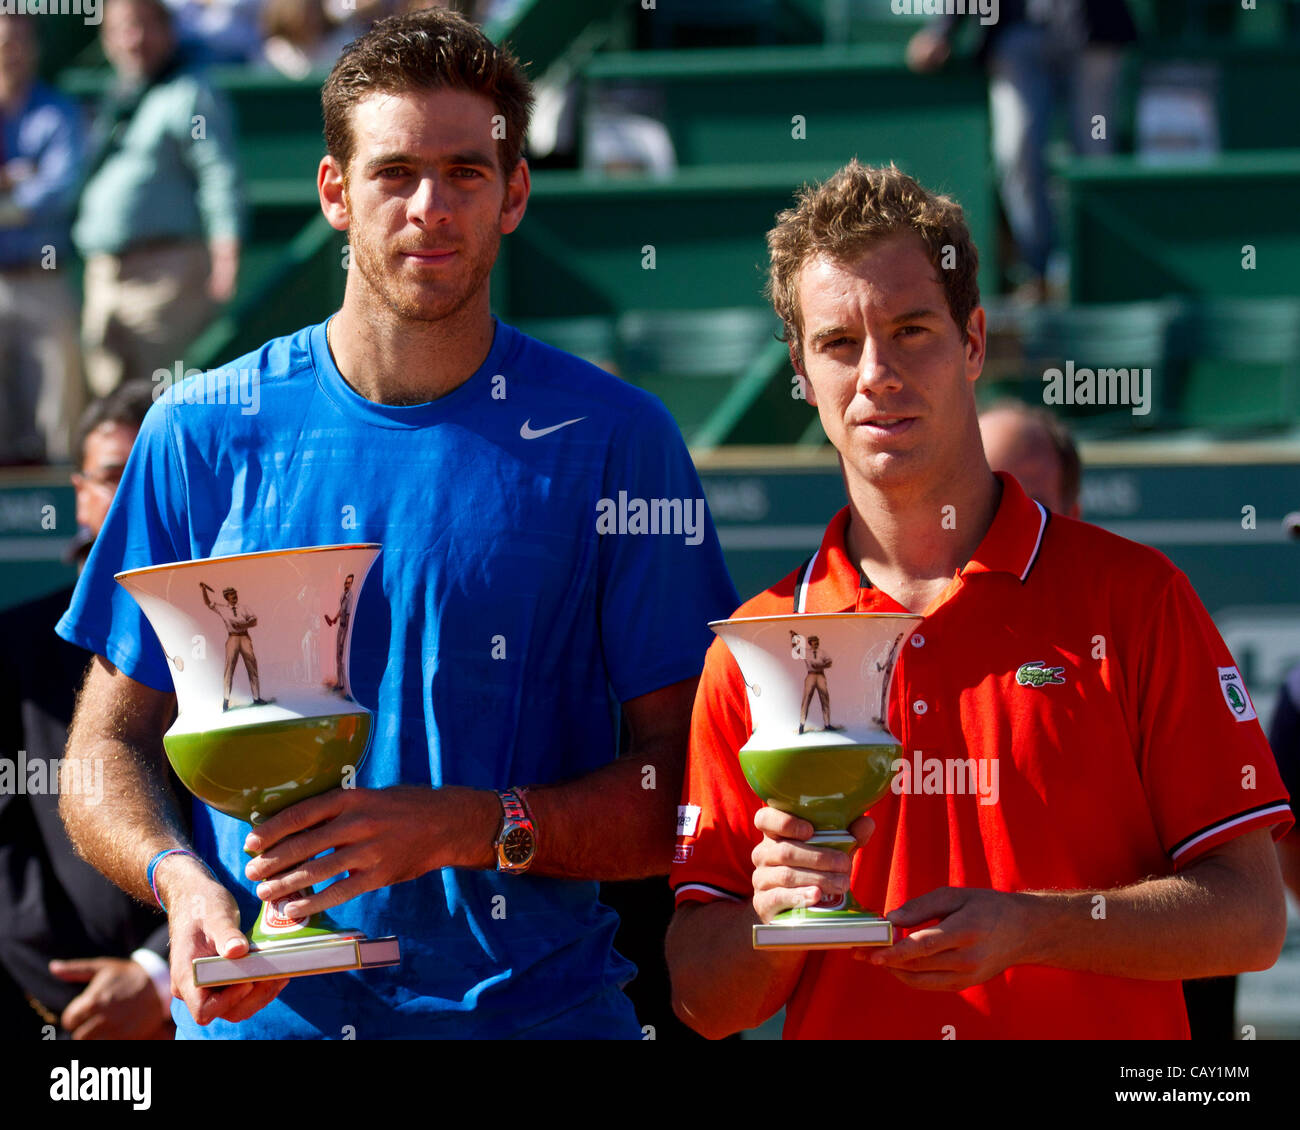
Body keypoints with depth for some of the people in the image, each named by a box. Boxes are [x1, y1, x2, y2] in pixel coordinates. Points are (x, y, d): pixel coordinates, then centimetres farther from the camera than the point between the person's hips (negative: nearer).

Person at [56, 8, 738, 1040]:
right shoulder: (207, 433, 5)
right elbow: (111, 745, 8)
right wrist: (181, 878, -12)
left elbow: (688, 784, -2)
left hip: (537, 1002, -1)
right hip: (260, 1011, 1)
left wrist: (468, 827, -17)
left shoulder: (613, 438, 0)